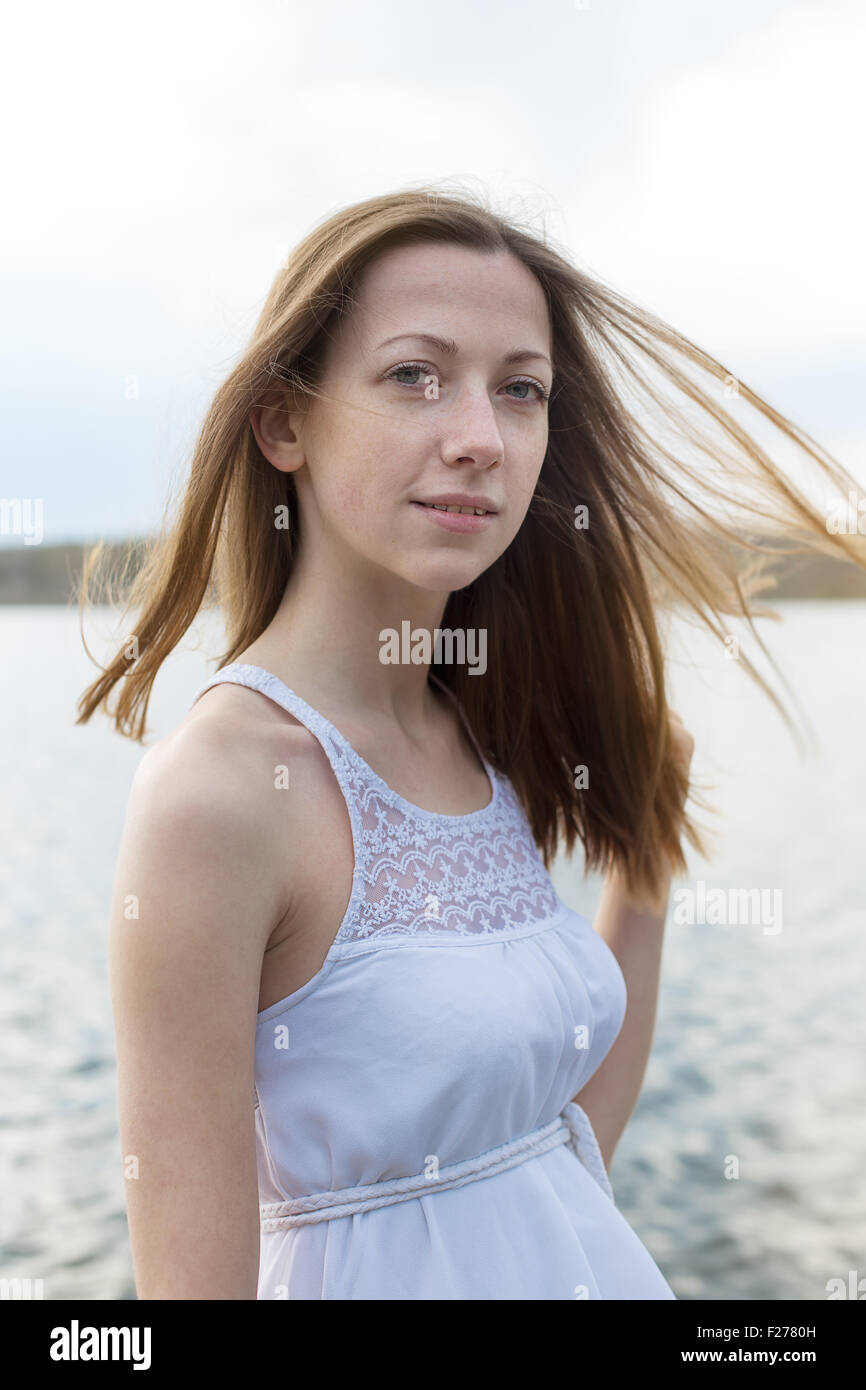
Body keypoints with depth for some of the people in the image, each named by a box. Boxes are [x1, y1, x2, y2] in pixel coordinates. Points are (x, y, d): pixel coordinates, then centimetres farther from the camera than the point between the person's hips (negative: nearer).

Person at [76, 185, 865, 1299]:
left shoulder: (493, 742, -4)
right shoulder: (218, 791, -24)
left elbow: (568, 1144, 3)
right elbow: (192, 1279, -20)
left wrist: (643, 867, 2)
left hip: (593, 1258, 6)